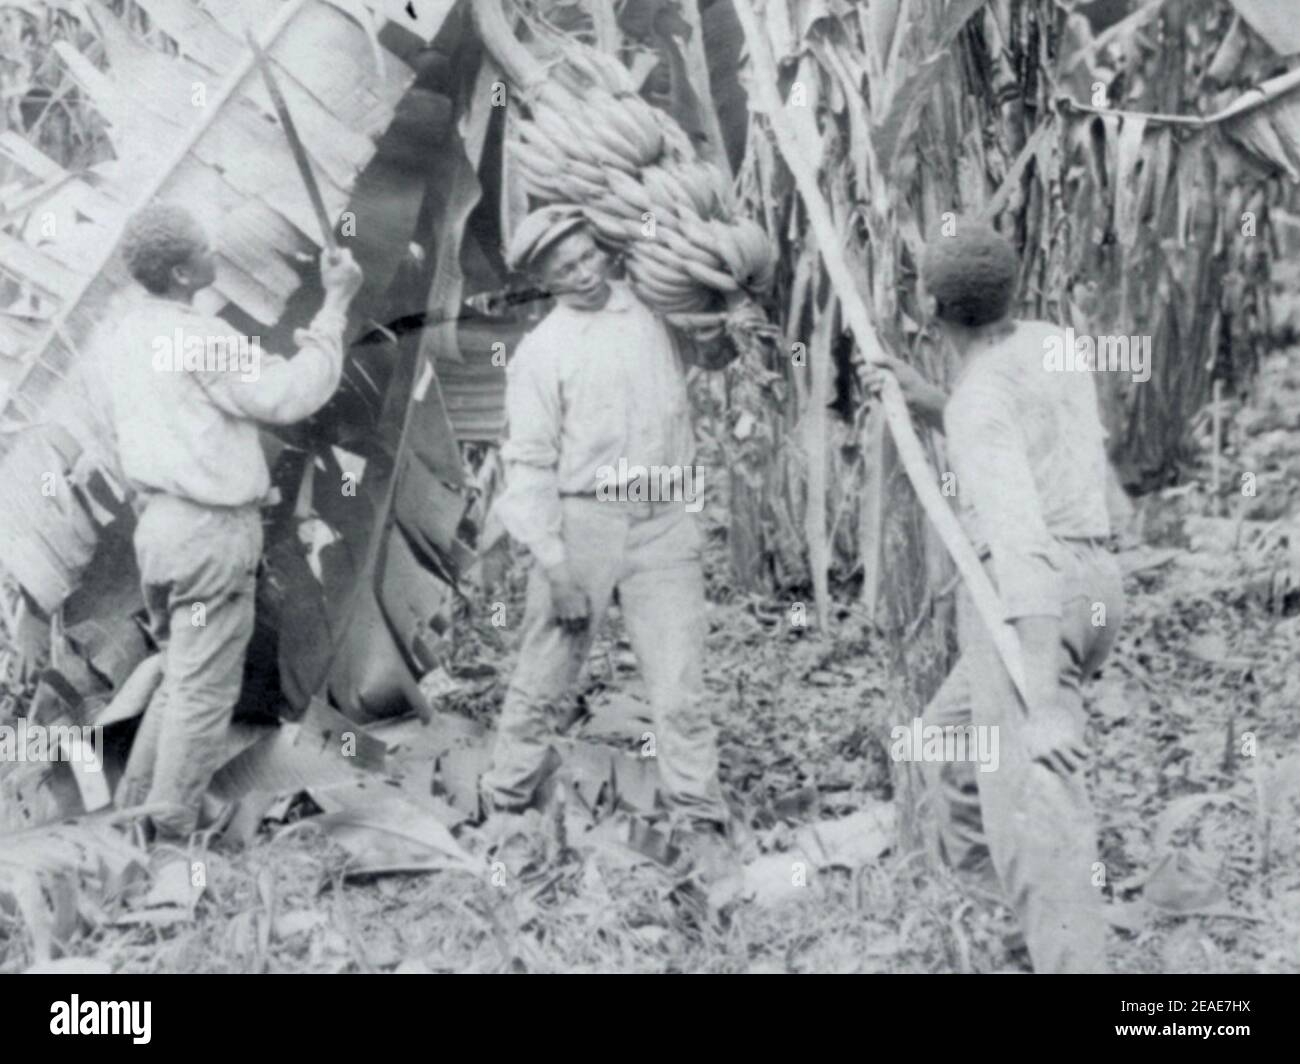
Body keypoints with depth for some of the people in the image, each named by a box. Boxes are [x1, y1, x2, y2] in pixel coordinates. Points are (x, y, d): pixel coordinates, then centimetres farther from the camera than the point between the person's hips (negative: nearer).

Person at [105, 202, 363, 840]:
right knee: (204, 690, 0)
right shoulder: (199, 338, -18)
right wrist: (336, 304, -12)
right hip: (211, 530, -9)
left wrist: (281, 352, 19)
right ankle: (170, 837, 5)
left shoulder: (123, 336, 9)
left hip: (157, 523, 9)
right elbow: (291, 397, -17)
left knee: (181, 677, 20)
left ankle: (132, 813, 24)